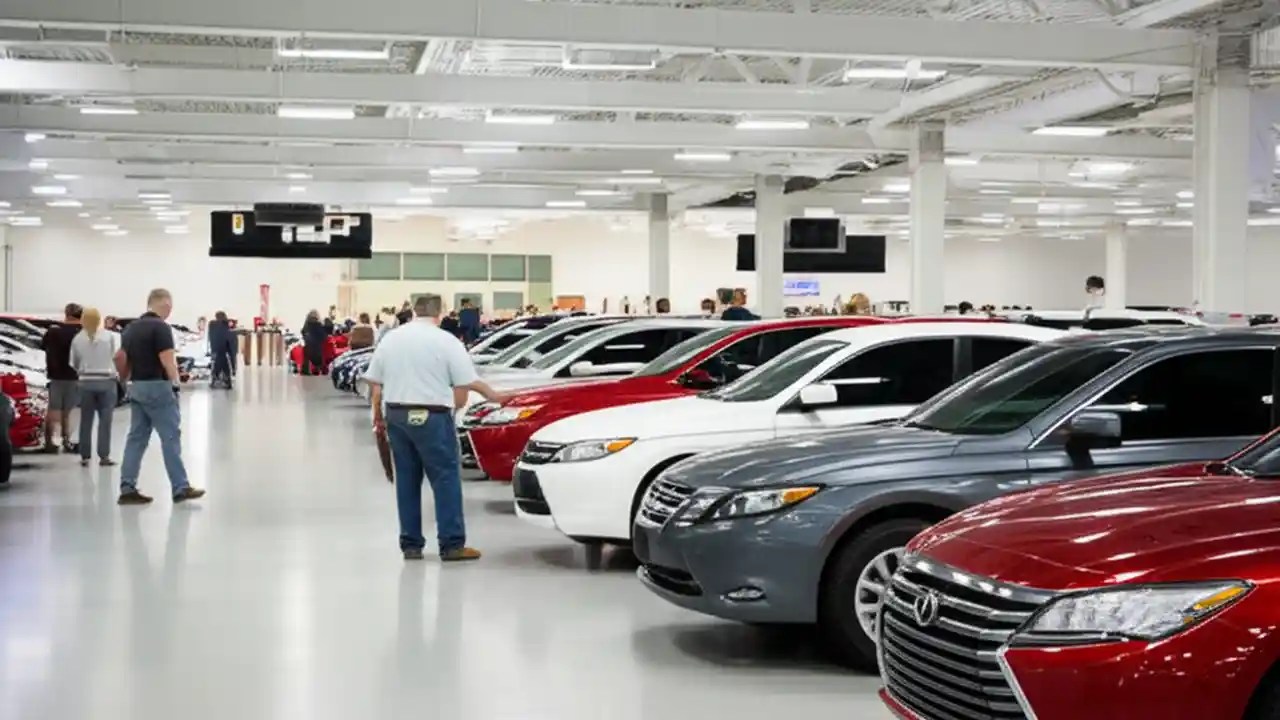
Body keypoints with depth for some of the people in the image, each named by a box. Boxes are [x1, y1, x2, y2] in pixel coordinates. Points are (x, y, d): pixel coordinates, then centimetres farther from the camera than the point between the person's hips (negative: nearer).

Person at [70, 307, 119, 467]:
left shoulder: (78, 339, -1)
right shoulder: (109, 336, -6)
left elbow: (74, 363, 5)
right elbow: (116, 357, -5)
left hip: (86, 382, 2)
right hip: (106, 381, -2)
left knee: (86, 420, 8)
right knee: (105, 420, 0)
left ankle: (85, 456, 9)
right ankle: (104, 456, -3)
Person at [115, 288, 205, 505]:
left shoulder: (131, 328, 13)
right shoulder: (161, 327, -13)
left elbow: (120, 358, 16)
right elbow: (167, 362, -18)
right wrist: (175, 382, -8)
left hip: (136, 387, 8)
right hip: (157, 387, -8)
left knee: (136, 438, 8)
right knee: (171, 437, -3)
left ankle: (127, 489, 5)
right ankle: (180, 488, 1)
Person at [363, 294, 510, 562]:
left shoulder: (390, 339, 9)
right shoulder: (446, 341, -5)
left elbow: (374, 384, 9)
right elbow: (466, 384, -8)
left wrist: (378, 415, 19)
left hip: (396, 415, 5)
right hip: (431, 417, -5)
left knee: (406, 478, 11)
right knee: (446, 477, 0)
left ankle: (411, 544, 13)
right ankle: (452, 544, -3)